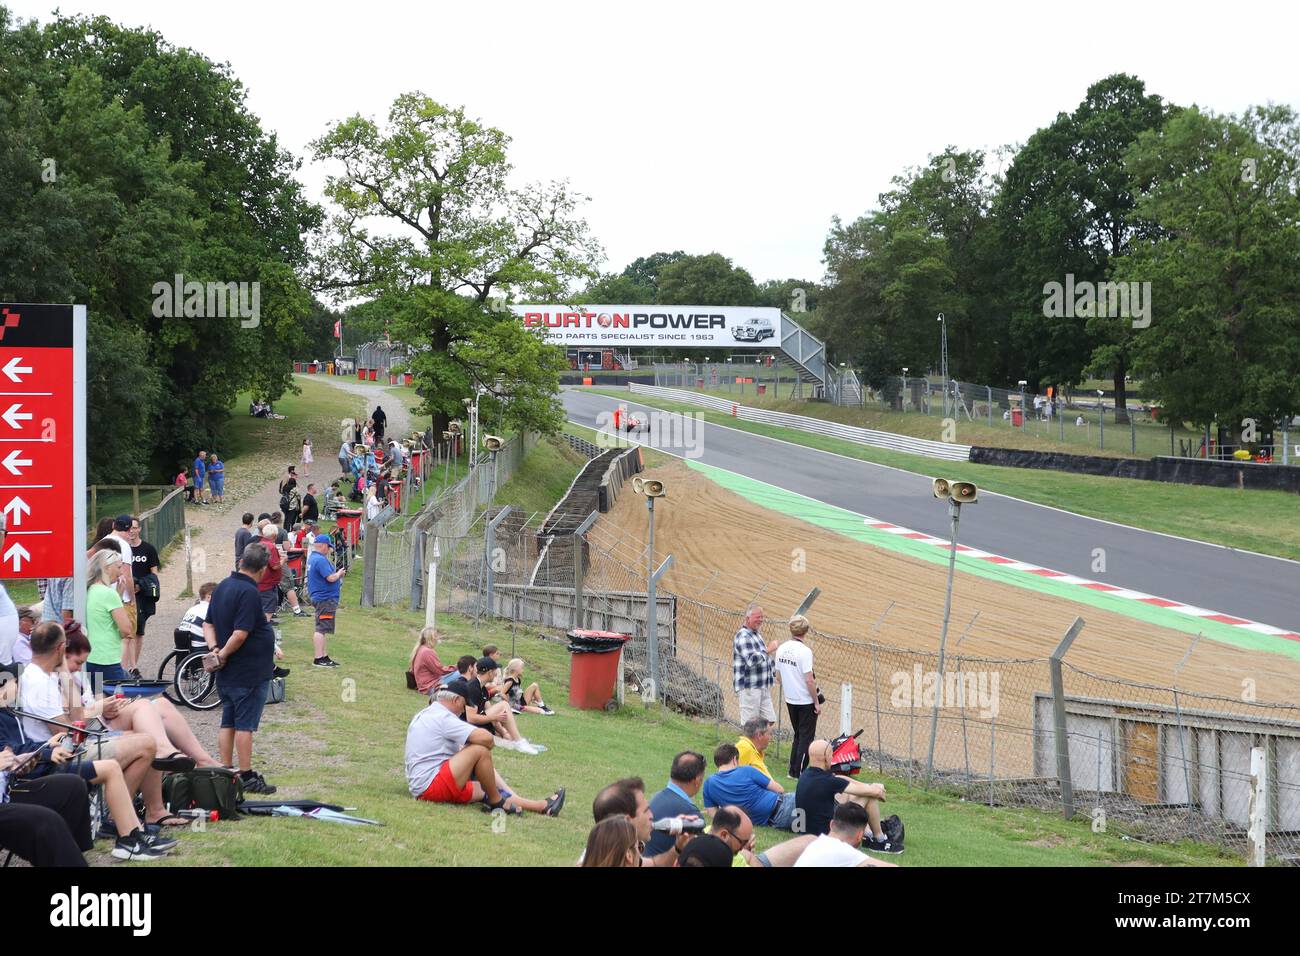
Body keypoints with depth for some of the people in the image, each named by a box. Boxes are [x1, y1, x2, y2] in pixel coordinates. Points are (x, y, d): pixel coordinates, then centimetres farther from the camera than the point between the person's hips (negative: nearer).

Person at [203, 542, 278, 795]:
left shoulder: (223, 587, 9)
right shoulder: (249, 593, -20)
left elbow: (208, 624, 12)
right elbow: (240, 634, -25)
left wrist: (214, 649, -2)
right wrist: (223, 654, -11)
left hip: (227, 672, 8)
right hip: (249, 672, -8)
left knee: (228, 723, 13)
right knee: (245, 724, -3)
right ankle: (247, 777, 1)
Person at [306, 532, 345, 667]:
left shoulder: (312, 558, 15)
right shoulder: (321, 560, -18)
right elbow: (331, 578, -23)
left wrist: (336, 572, 13)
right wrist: (339, 573, -4)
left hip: (320, 598, 11)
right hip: (325, 599, -11)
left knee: (322, 629, 16)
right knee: (321, 629, -9)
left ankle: (323, 656, 22)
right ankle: (319, 659, -9)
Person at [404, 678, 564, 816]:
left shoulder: (423, 715, 20)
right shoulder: (442, 717, -13)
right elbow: (487, 738, -20)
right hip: (430, 785, -11)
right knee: (481, 750, -16)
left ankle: (541, 806, 6)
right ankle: (496, 801, 0)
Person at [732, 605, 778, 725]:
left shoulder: (756, 634, 16)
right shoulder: (743, 636, -16)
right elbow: (751, 660, -28)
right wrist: (768, 650, -20)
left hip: (762, 687, 10)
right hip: (749, 688, -10)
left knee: (769, 720, 9)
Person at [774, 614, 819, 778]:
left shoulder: (781, 649, 0)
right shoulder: (804, 651, -21)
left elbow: (778, 674, 9)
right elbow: (809, 680, -21)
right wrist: (816, 703, -13)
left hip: (790, 700, 7)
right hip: (806, 701, -7)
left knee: (798, 735, 20)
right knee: (806, 737, 5)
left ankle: (793, 771, 23)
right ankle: (800, 773, 6)